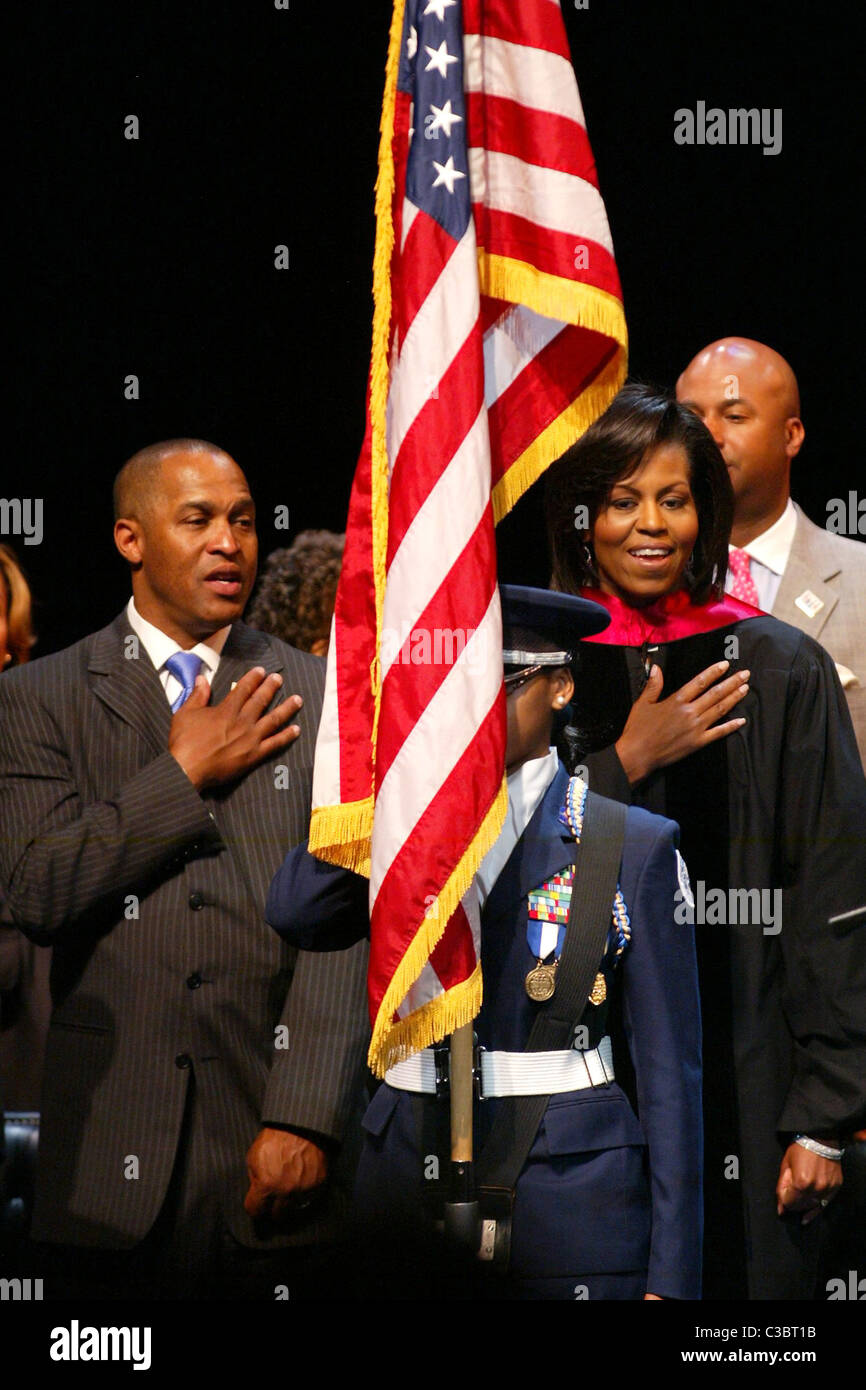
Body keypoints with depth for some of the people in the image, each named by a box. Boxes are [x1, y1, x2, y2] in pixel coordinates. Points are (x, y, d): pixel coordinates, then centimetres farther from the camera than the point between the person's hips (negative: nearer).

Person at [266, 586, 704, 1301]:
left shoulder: (634, 846, 0)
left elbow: (669, 1069, -2)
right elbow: (294, 913, -14)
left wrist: (672, 1276, -7)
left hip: (572, 1201, -2)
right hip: (410, 1181, 3)